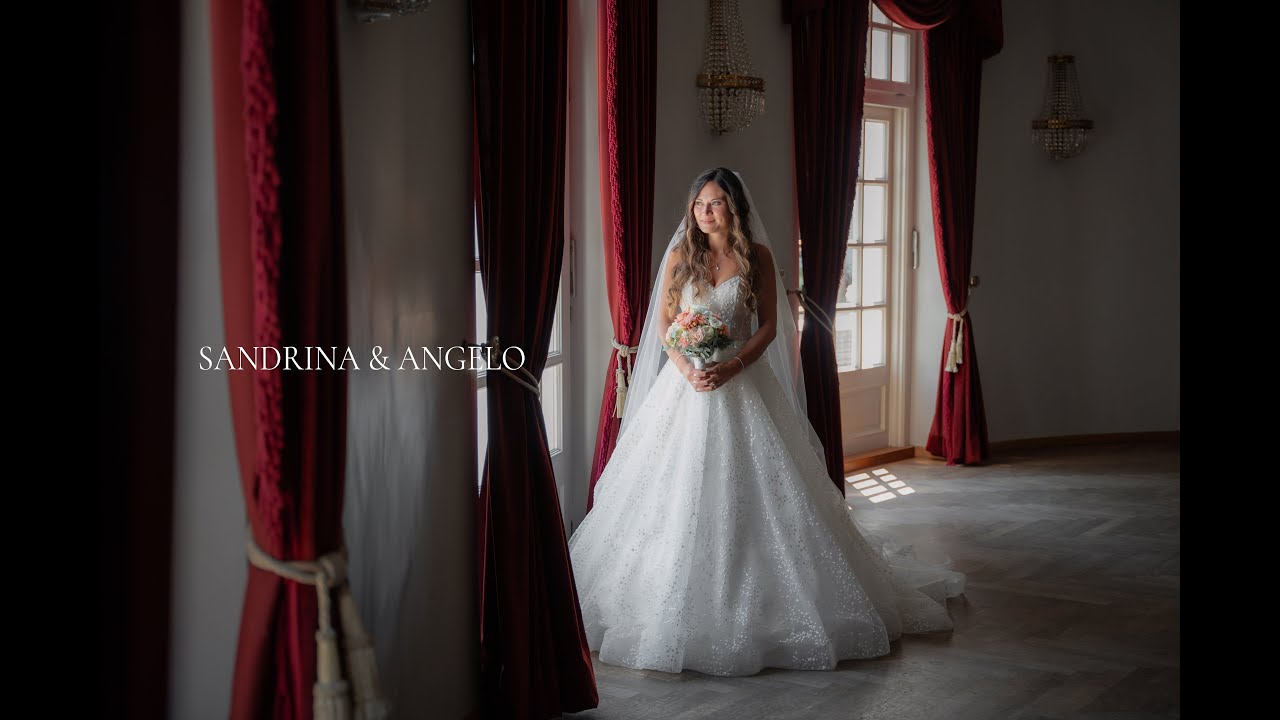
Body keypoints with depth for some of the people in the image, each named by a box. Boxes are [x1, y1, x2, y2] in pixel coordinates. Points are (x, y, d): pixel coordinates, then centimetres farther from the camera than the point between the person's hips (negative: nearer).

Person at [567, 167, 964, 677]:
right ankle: (671, 608, 9)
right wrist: (687, 369, -13)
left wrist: (731, 367, -16)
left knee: (752, 490, -3)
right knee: (679, 491, -1)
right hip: (686, 383, 1)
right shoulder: (681, 255, 5)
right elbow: (664, 323, 4)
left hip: (742, 383, -1)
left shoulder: (757, 257, 1)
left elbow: (769, 326, -2)